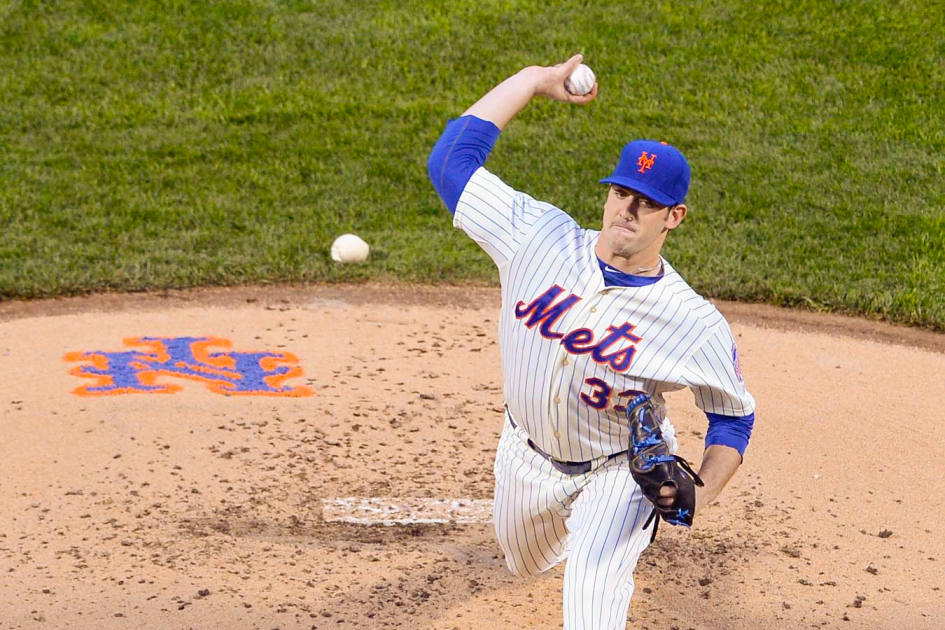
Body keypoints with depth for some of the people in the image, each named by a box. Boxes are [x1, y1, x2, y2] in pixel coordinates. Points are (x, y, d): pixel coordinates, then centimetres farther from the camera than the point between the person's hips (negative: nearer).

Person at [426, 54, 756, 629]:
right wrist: (534, 80, -18)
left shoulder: (697, 326, -26)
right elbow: (450, 158, -19)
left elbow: (734, 416, -10)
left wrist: (703, 491, -28)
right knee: (527, 562, 31)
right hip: (527, 456, 4)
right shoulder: (540, 237, -22)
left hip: (621, 469, -4)